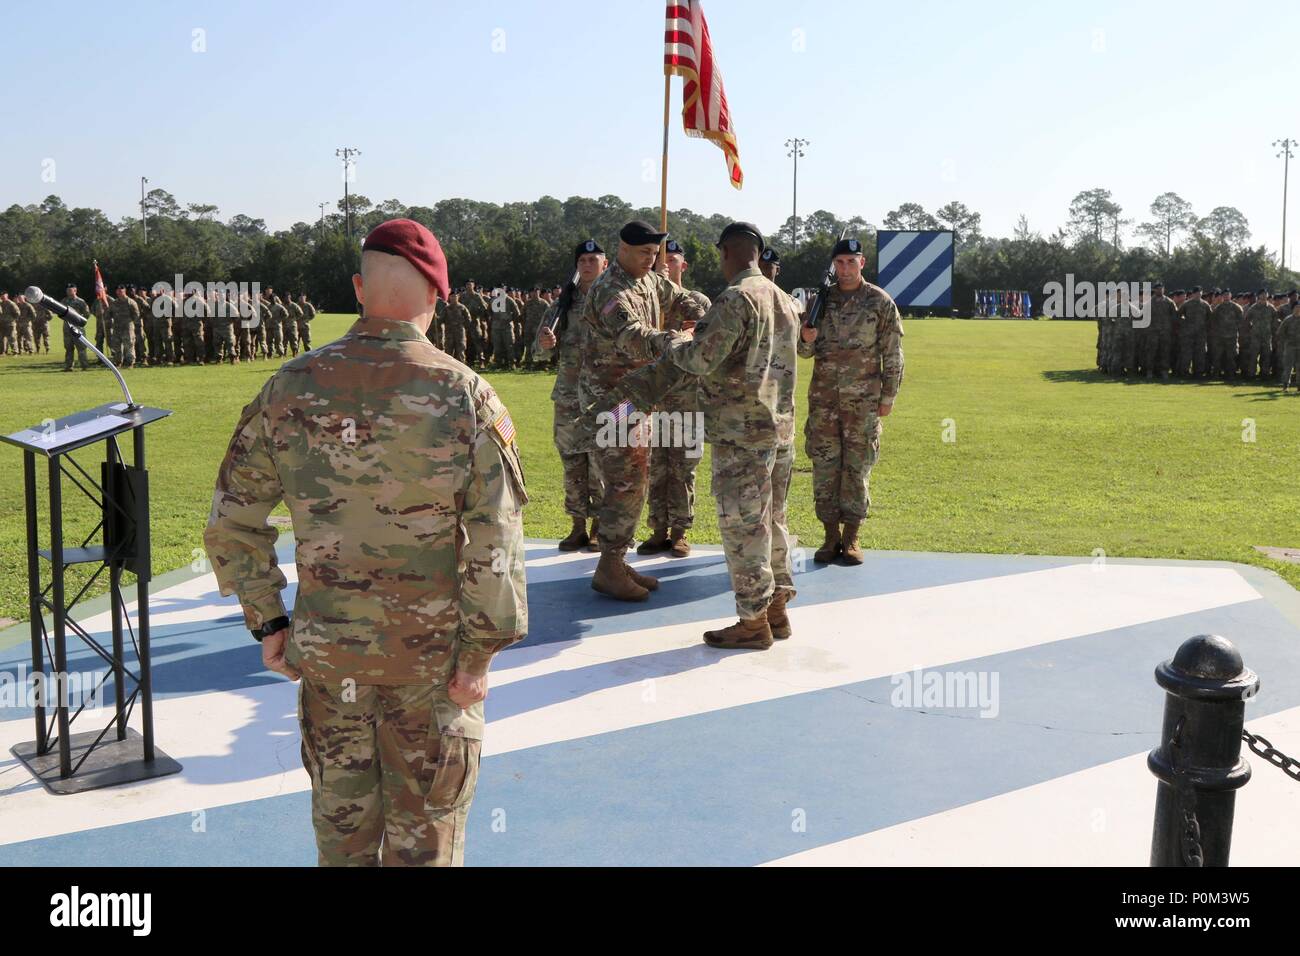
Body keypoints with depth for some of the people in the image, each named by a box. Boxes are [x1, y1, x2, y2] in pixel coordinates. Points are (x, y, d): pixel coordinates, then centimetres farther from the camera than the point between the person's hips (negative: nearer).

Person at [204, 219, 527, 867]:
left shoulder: (292, 388, -6)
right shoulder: (464, 396, -15)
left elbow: (232, 522, -1)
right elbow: (495, 541, -16)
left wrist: (267, 621, 8)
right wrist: (480, 650, -7)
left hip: (325, 647, 2)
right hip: (432, 652, -2)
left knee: (341, 813, 21)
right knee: (426, 825, 16)